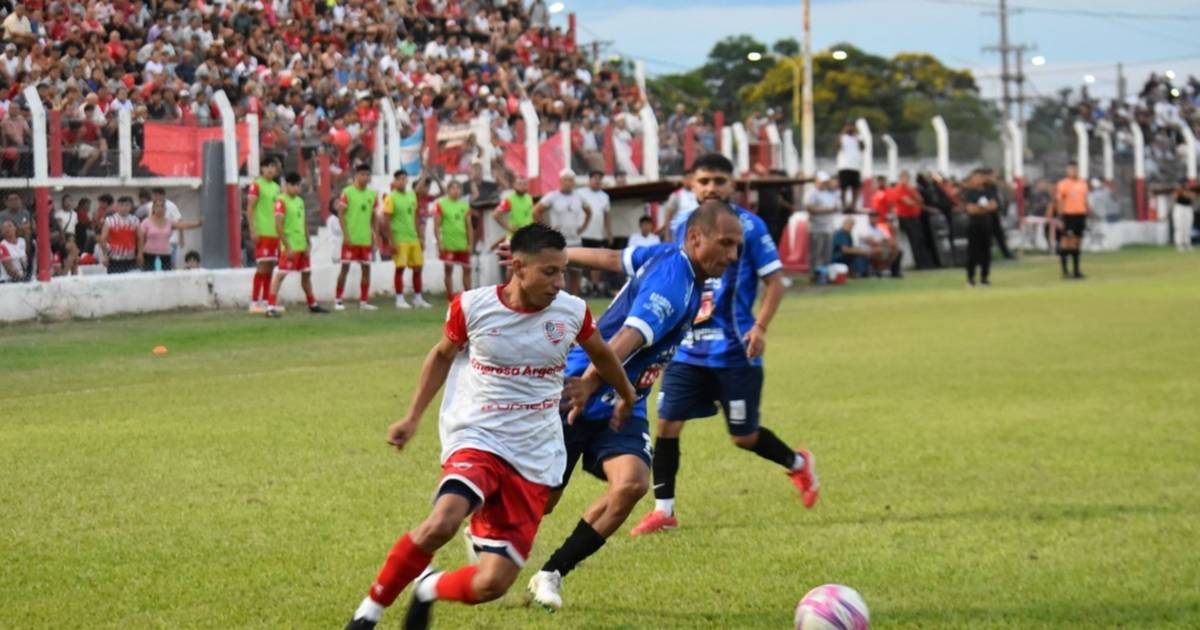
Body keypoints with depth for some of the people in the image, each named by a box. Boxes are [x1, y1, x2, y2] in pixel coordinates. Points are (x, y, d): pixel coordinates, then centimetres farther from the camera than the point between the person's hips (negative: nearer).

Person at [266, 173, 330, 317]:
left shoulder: (300, 201, 13)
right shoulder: (281, 201, -12)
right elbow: (278, 226, -18)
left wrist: (307, 244, 12)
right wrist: (287, 247, -20)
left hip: (302, 246, 9)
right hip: (290, 247, -9)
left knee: (306, 273, 18)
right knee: (280, 274, -13)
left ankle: (313, 305, 32)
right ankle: (271, 307, -17)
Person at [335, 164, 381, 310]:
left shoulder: (372, 194, 9)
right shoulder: (347, 192, -6)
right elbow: (340, 214, -7)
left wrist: (373, 236, 9)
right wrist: (345, 235, -14)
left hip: (366, 239, 5)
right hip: (351, 238, -5)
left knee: (366, 268, 4)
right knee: (345, 268, -3)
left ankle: (363, 302, 10)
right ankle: (338, 301, 3)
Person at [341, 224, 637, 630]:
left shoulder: (572, 312, -2)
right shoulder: (472, 307, -7)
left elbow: (601, 355, 21)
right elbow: (443, 355, 13)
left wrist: (626, 397, 36)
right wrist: (413, 418, 11)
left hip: (534, 462, 3)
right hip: (476, 440, -3)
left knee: (491, 585, -7)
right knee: (443, 522, -34)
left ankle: (430, 589, 27)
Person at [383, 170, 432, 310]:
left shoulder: (412, 196, 13)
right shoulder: (391, 198, -7)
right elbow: (387, 221, -9)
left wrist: (420, 237, 16)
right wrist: (391, 241, -15)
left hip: (413, 239, 7)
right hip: (399, 239, -6)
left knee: (418, 268, 8)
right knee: (400, 268, -7)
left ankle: (418, 299, 17)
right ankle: (399, 299, -1)